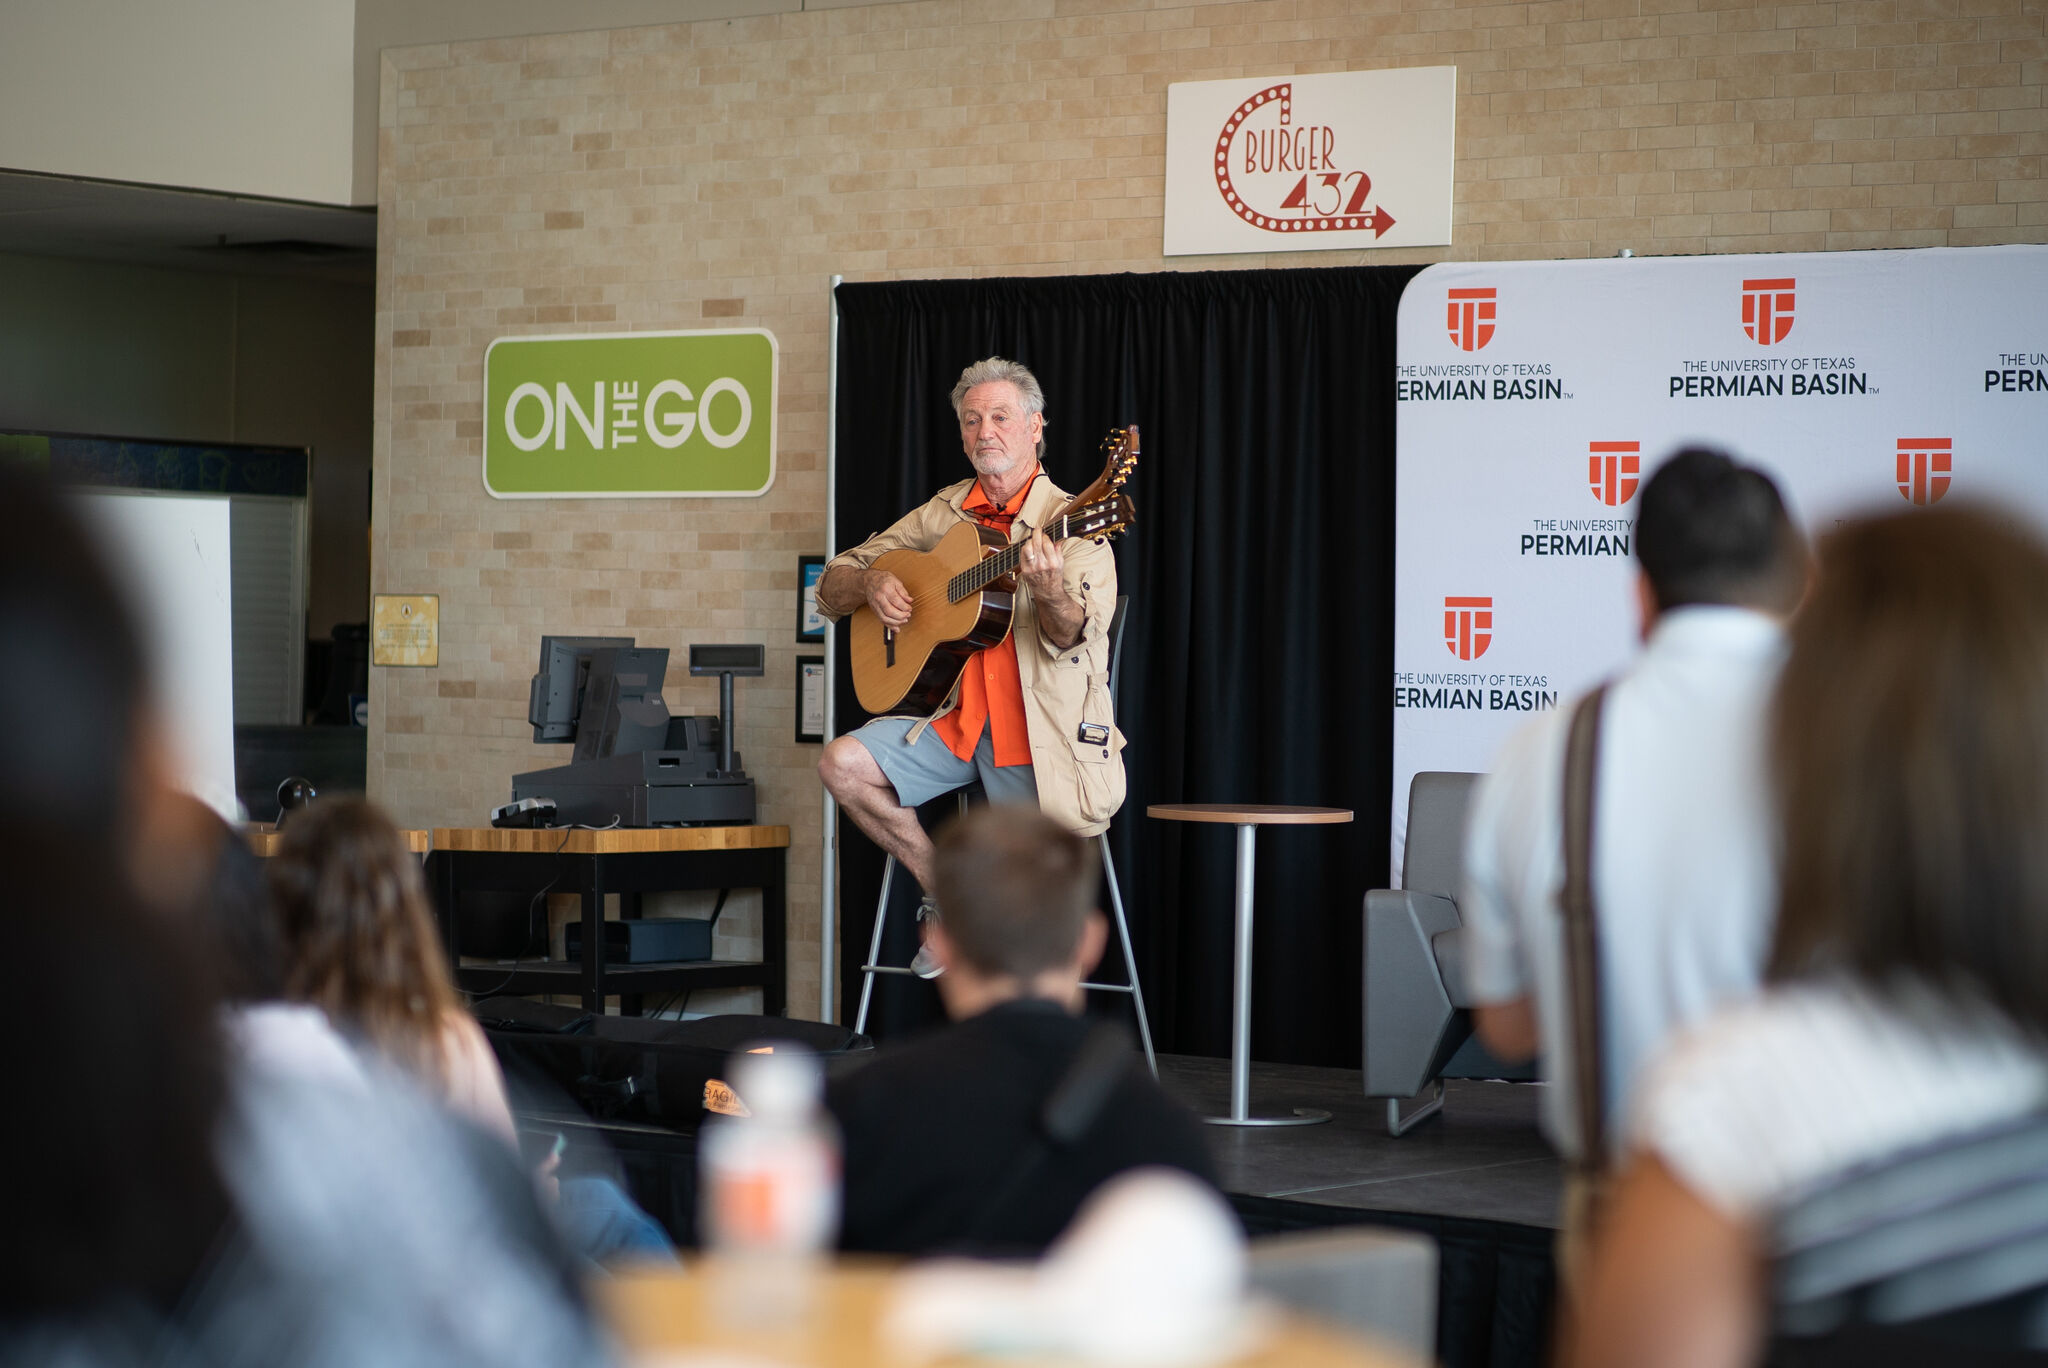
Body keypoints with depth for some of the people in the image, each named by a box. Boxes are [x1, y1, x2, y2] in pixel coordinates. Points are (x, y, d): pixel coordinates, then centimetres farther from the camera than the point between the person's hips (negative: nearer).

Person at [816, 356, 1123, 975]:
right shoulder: (944, 513, 10)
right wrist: (869, 584, -9)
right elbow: (832, 587, 15)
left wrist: (1050, 592, -44)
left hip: (1037, 734, -4)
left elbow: (1072, 638, -22)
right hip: (952, 716, 4)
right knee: (843, 763, -20)